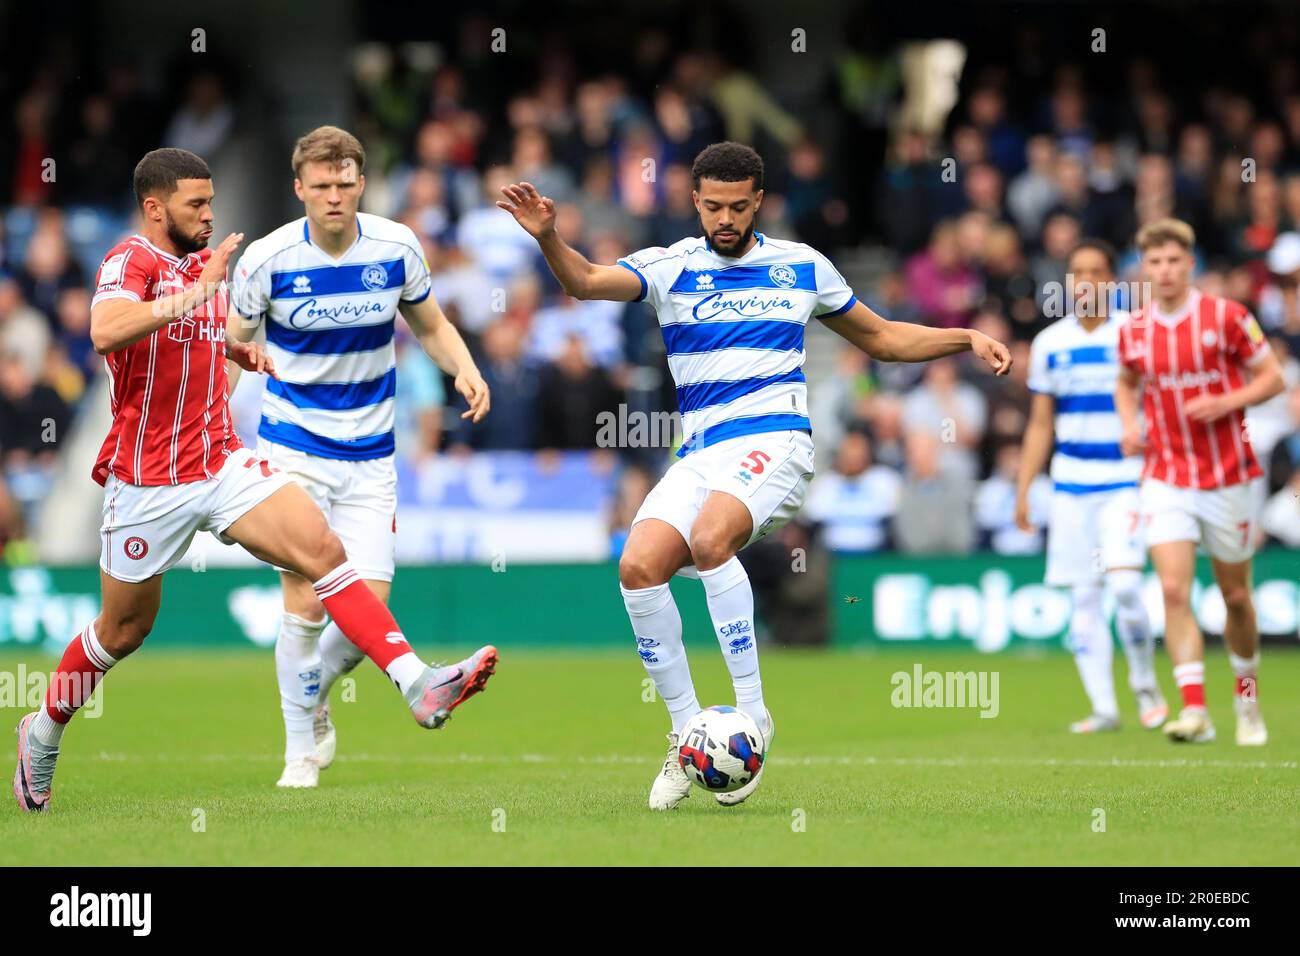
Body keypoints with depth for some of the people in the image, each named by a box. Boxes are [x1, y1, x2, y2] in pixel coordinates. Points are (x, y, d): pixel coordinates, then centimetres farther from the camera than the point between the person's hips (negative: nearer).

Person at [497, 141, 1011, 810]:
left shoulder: (802, 266, 12)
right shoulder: (670, 267, 9)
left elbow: (882, 339, 22)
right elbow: (586, 282, -8)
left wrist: (967, 339, 10)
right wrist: (548, 237, -28)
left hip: (774, 440, -3)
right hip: (700, 453, 3)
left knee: (710, 539, -32)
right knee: (639, 566, -20)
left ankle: (752, 714, -24)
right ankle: (686, 734, -7)